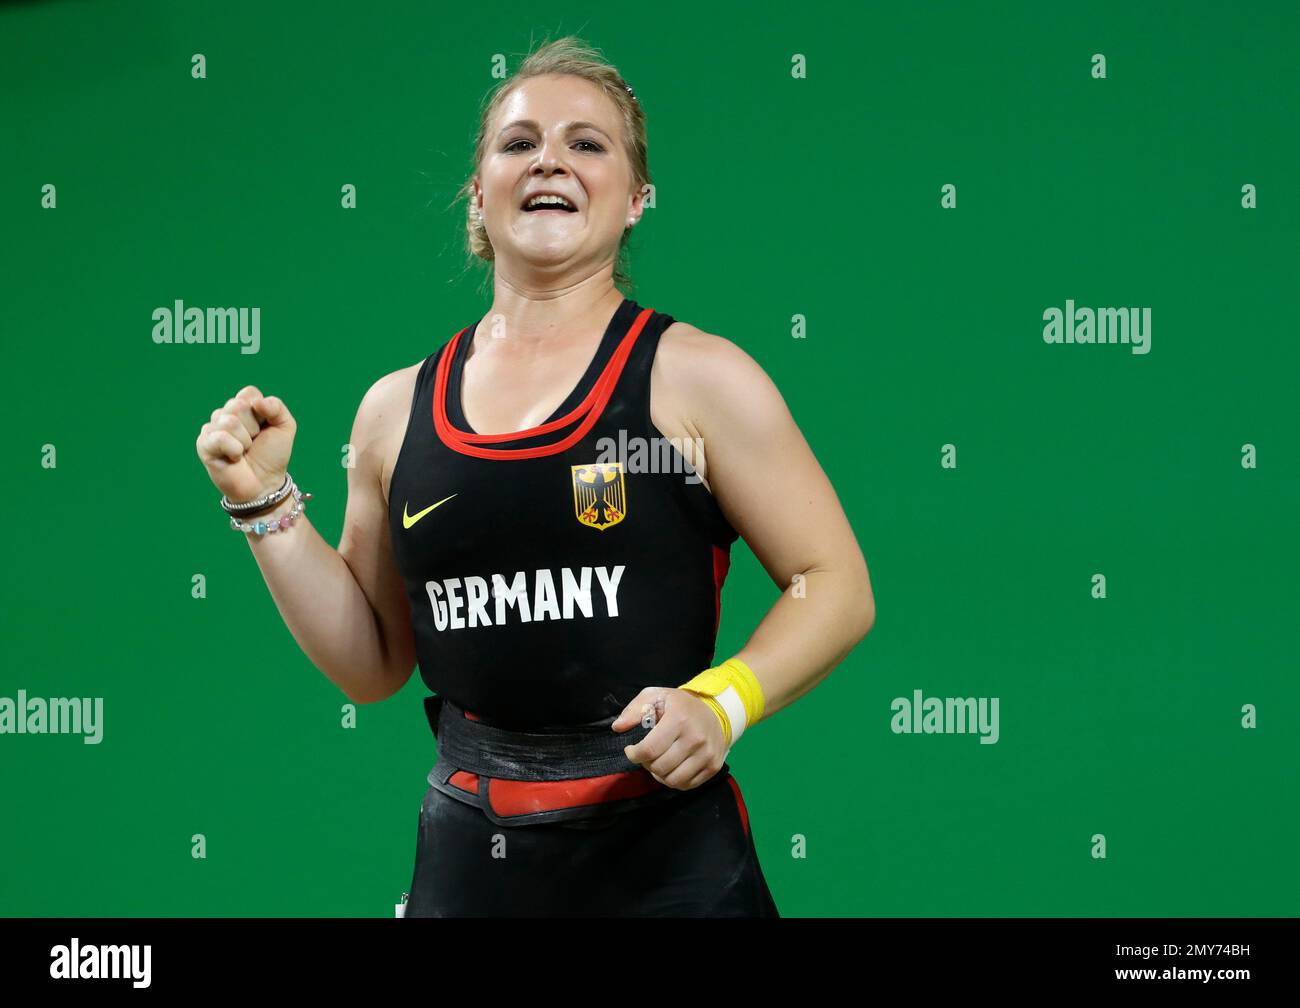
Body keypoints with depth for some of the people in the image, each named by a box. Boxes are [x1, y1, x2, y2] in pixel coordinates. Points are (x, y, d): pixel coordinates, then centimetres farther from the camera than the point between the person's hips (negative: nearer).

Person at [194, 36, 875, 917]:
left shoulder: (696, 377, -4)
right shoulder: (397, 408, 8)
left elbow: (837, 586, -3)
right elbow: (372, 666, 13)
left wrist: (720, 703, -19)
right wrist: (267, 504, 4)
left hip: (661, 850, -3)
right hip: (467, 853, 3)